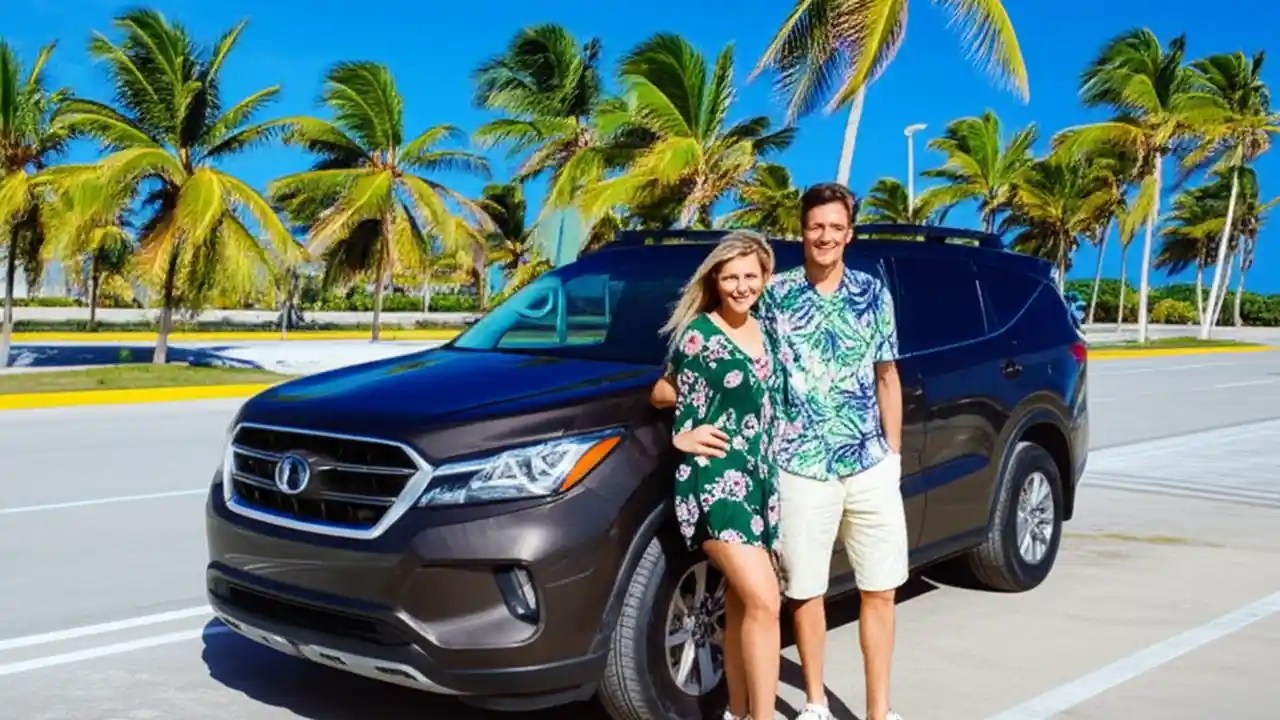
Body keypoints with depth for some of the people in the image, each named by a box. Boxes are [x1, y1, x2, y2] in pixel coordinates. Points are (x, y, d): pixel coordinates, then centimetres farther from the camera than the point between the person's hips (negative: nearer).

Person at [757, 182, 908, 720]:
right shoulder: (775, 294, 0)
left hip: (872, 465, 2)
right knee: (805, 591, 7)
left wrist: (894, 451, 7)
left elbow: (886, 378, 11)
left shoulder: (873, 294, 6)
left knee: (879, 590, 4)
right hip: (800, 468, -2)